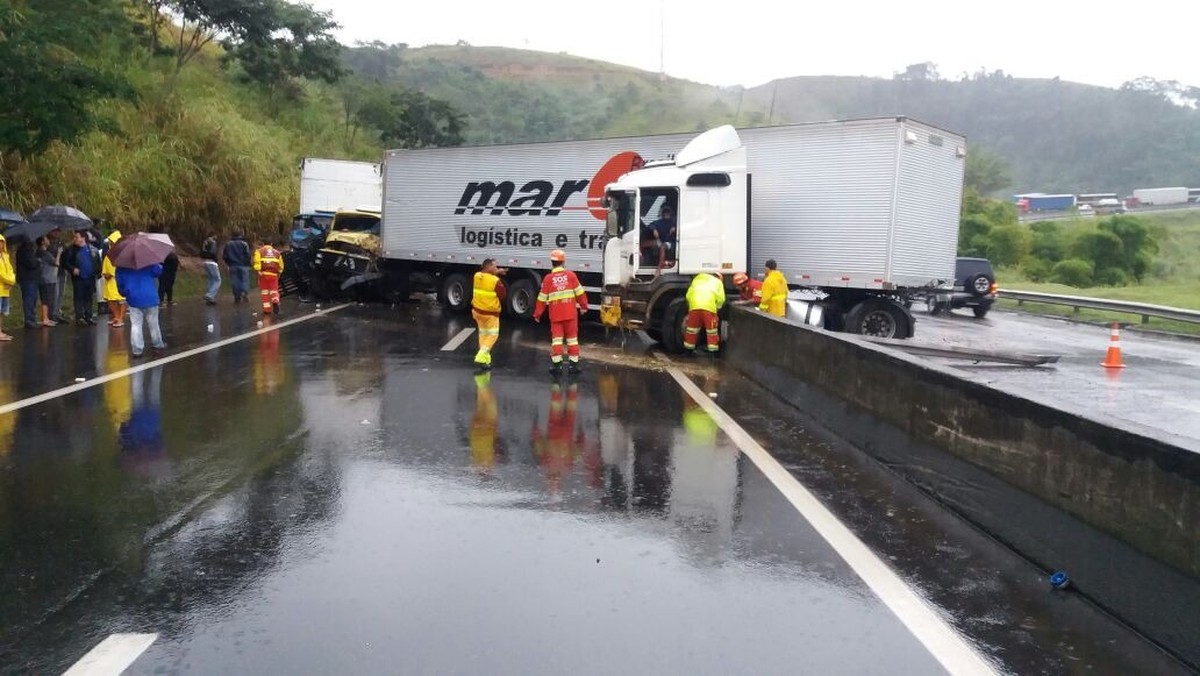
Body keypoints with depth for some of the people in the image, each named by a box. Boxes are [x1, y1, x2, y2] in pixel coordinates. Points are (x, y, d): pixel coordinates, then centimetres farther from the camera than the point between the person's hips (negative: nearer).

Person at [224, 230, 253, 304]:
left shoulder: (228, 244, 8)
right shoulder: (244, 244, -3)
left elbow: (225, 256, 10)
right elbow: (247, 255, -7)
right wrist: (249, 263, 5)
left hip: (233, 266, 3)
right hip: (243, 265, -3)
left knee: (235, 282, 7)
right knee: (245, 280, 0)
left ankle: (237, 296, 4)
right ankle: (244, 292, -23)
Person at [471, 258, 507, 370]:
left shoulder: (477, 276, -3)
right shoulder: (495, 281, -22)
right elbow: (503, 294, -11)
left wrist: (496, 272, 13)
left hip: (477, 310, 7)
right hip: (490, 312, -7)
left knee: (483, 333, 20)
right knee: (493, 335, 3)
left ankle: (485, 358, 21)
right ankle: (481, 357, -11)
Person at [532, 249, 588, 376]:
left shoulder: (548, 278, -3)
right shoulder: (570, 275, -2)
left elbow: (542, 298, -1)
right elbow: (579, 292, 1)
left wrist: (537, 314, 8)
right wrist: (583, 306, 15)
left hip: (556, 315, 0)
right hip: (570, 313, 1)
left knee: (557, 339, 3)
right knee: (572, 338, 7)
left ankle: (557, 366, 1)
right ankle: (574, 365, 9)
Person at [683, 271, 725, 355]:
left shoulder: (697, 278, 31)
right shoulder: (718, 282, 25)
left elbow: (688, 294, 20)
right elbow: (721, 299, 10)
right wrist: (717, 309, 23)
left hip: (694, 306, 2)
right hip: (709, 307, -2)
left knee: (691, 329, 13)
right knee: (712, 331, 6)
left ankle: (689, 351, 20)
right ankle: (714, 352, 7)